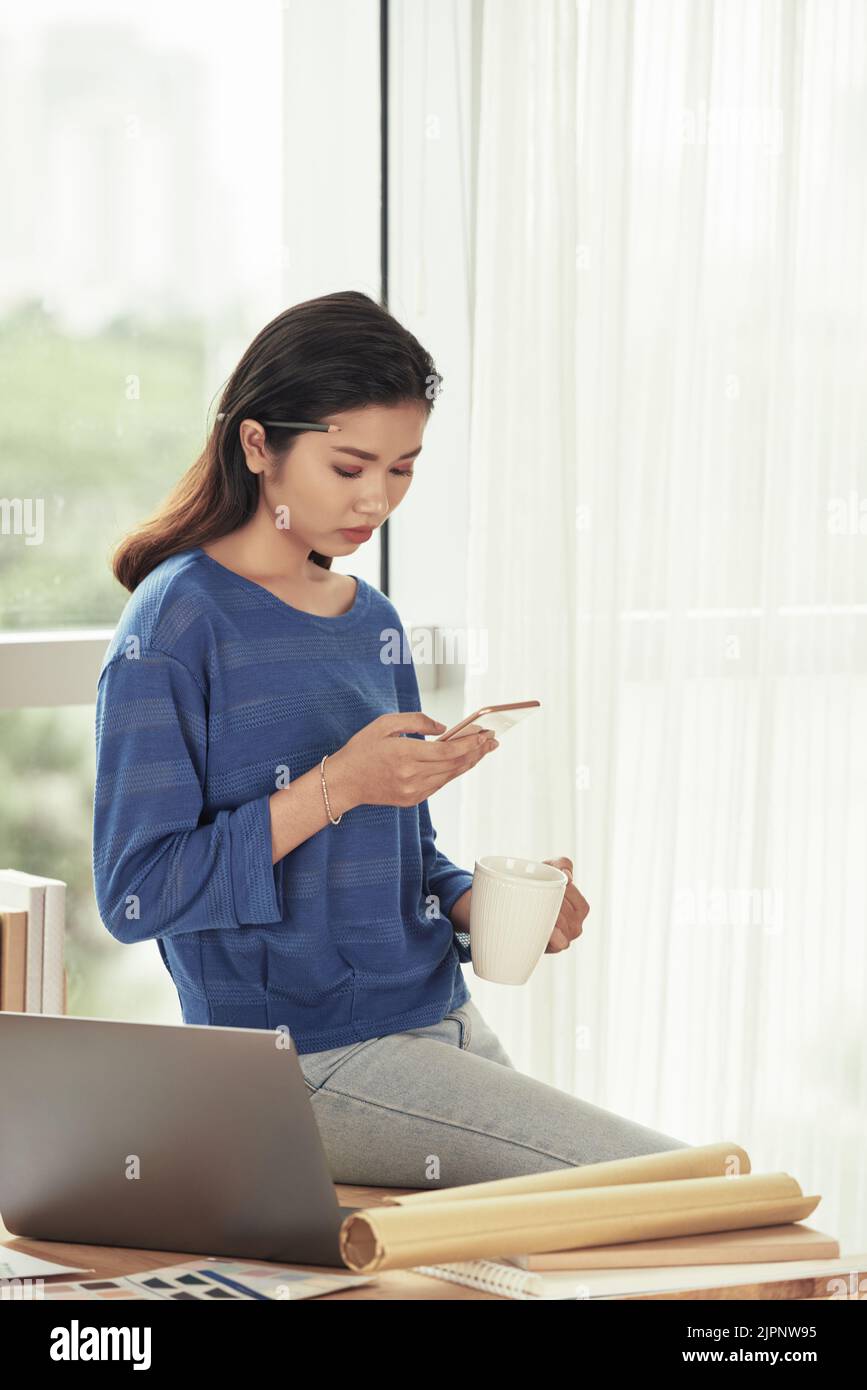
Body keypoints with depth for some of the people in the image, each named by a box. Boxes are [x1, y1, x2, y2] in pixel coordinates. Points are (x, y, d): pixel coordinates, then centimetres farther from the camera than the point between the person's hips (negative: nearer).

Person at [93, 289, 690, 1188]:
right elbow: (134, 894, -14)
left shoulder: (373, 621, 13)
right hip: (304, 1060, -8)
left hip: (439, 1020, 8)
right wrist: (334, 788, -20)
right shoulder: (176, 624, -10)